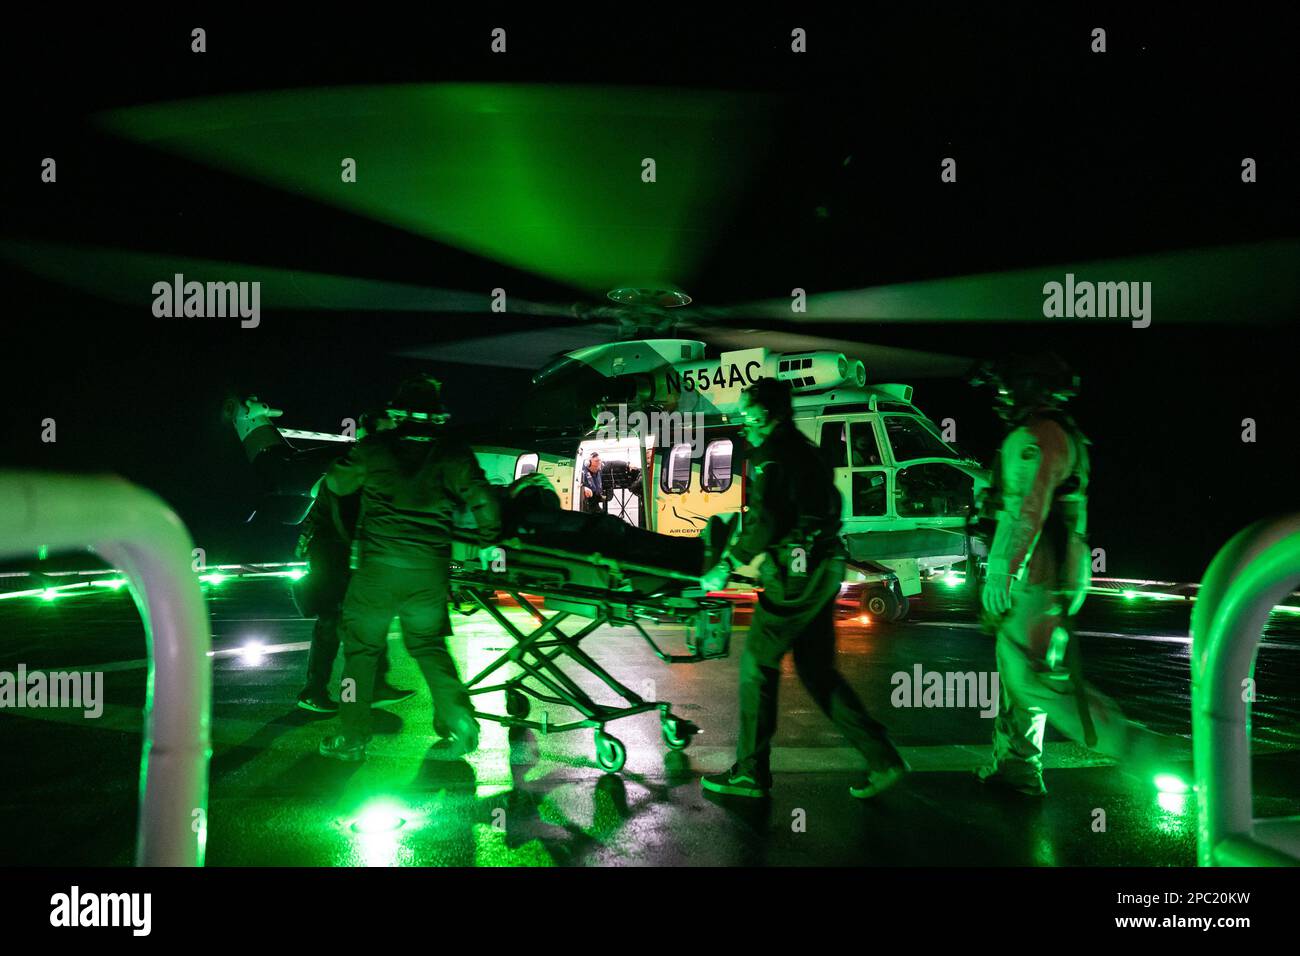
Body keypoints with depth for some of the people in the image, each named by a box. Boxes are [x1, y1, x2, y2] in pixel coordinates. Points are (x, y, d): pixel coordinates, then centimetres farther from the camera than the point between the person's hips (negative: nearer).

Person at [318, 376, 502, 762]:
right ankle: (457, 713, 1)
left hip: (377, 567, -1)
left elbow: (336, 483, 14)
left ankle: (353, 738, 17)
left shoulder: (374, 447, -1)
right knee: (428, 644, 19)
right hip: (430, 571, 1)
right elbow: (483, 499, -3)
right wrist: (489, 535, 16)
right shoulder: (453, 454, 0)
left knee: (361, 647, 13)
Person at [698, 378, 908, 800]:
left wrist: (728, 563, -14)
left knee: (757, 663, 1)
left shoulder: (770, 455, -11)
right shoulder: (805, 451, 18)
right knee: (816, 670, 14)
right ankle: (883, 759, 12)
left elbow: (766, 522, -21)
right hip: (825, 570, 9)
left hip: (797, 575, -9)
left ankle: (751, 772, 9)